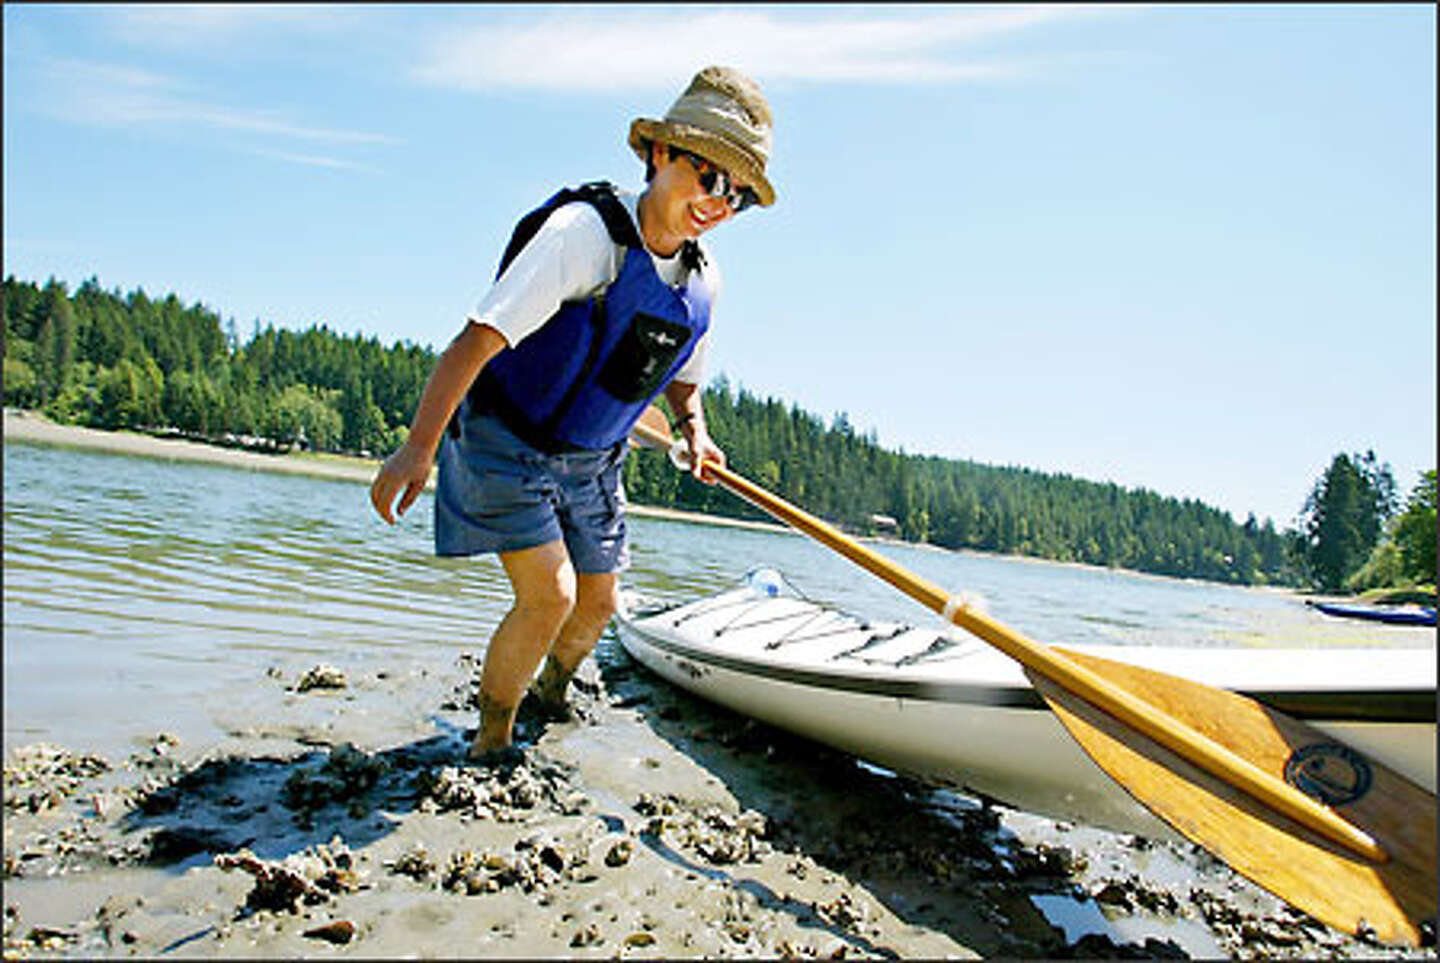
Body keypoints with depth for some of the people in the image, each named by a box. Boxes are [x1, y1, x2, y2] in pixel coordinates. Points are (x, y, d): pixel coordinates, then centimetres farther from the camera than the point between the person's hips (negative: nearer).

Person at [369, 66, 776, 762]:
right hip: (507, 442, -6)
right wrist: (419, 447, -38)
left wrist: (693, 427, -4)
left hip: (591, 462, 7)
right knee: (549, 596, -17)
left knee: (598, 605, 13)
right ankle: (492, 737, 10)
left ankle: (550, 691, 47)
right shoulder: (587, 230, -25)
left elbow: (682, 373, 17)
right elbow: (477, 339, -31)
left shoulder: (702, 279, -2)